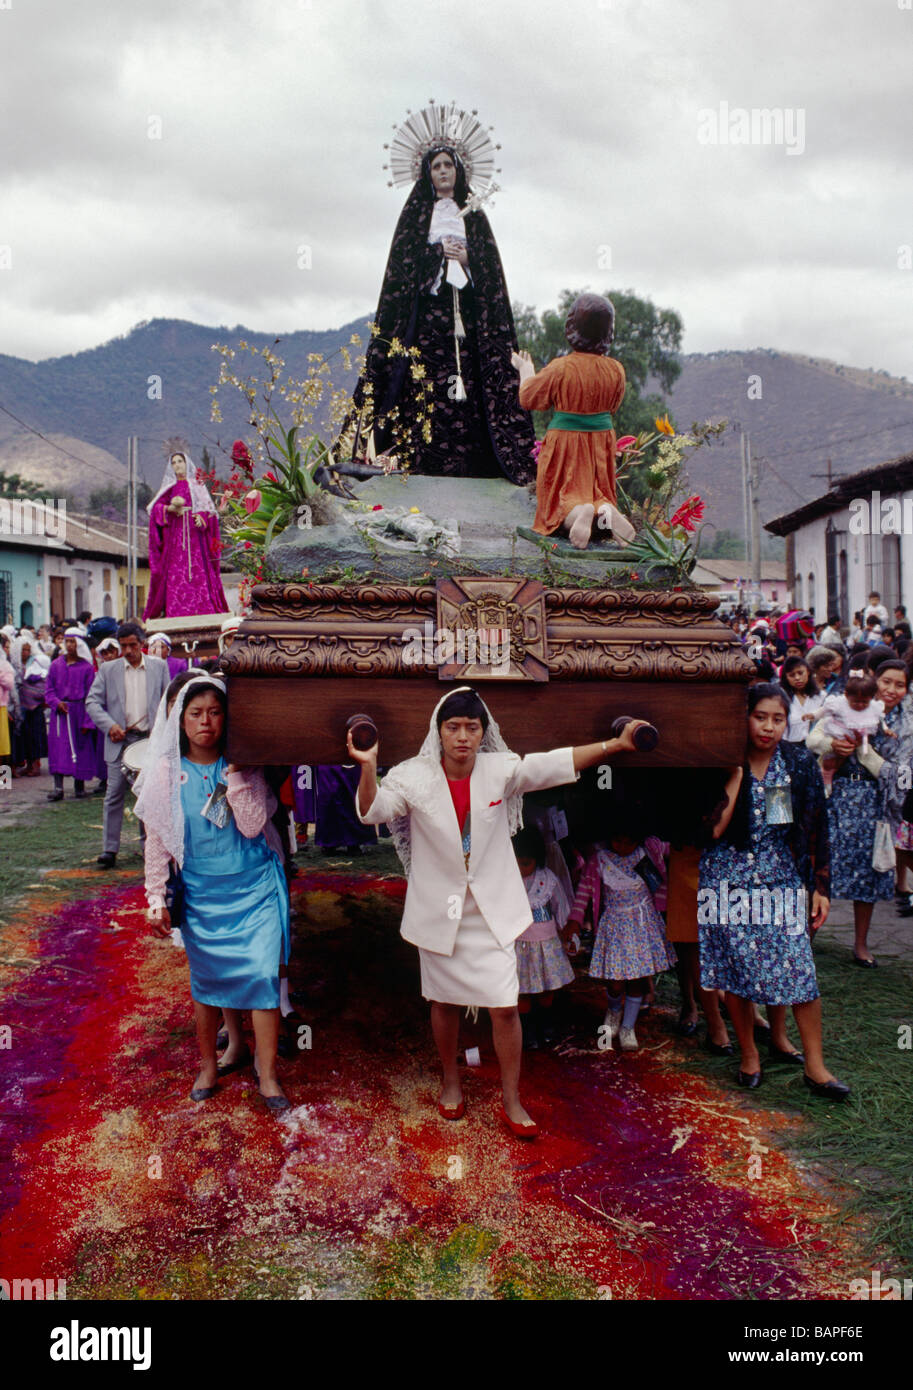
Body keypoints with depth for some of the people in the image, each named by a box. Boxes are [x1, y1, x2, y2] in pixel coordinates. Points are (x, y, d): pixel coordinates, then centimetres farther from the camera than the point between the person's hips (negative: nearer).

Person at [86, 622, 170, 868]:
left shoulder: (159, 666, 6)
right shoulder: (108, 669, 4)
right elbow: (92, 702, 0)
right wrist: (110, 726, -14)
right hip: (120, 739, -1)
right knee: (114, 794, -5)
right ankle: (110, 849, -1)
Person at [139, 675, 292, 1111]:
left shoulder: (243, 767, -3)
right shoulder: (167, 773, -3)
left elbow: (253, 826, -13)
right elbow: (157, 841, 2)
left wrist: (236, 775, -18)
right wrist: (156, 900, 0)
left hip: (254, 890, -1)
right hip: (200, 895, 1)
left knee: (263, 976, -6)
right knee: (205, 982, 12)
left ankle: (267, 1075, 4)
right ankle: (208, 1065, 32)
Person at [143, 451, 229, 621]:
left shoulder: (197, 485, 16)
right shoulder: (169, 487, 18)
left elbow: (209, 508, 9)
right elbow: (156, 507, 7)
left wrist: (202, 518, -12)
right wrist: (170, 509, -13)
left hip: (195, 533, 0)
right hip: (174, 533, 1)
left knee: (199, 568, -9)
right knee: (175, 571, -10)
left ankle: (203, 610, -11)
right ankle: (175, 613, -15)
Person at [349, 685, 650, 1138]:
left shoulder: (500, 770, -7)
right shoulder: (415, 777, -12)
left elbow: (557, 763, -7)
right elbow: (373, 810, -22)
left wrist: (617, 744, -14)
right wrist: (368, 767, -41)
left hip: (492, 910, 0)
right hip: (439, 909, 0)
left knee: (505, 1007, -2)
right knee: (445, 1002, 16)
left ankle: (511, 1101, 15)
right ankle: (451, 1082, 39)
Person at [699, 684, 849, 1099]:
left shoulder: (800, 764, 1)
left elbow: (816, 829, 5)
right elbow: (714, 829, -16)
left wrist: (820, 887, 3)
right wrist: (736, 775, -18)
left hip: (782, 877, 1)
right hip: (730, 877, -1)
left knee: (797, 966, -2)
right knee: (737, 967, 4)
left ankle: (814, 1064, 11)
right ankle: (748, 1053, 23)